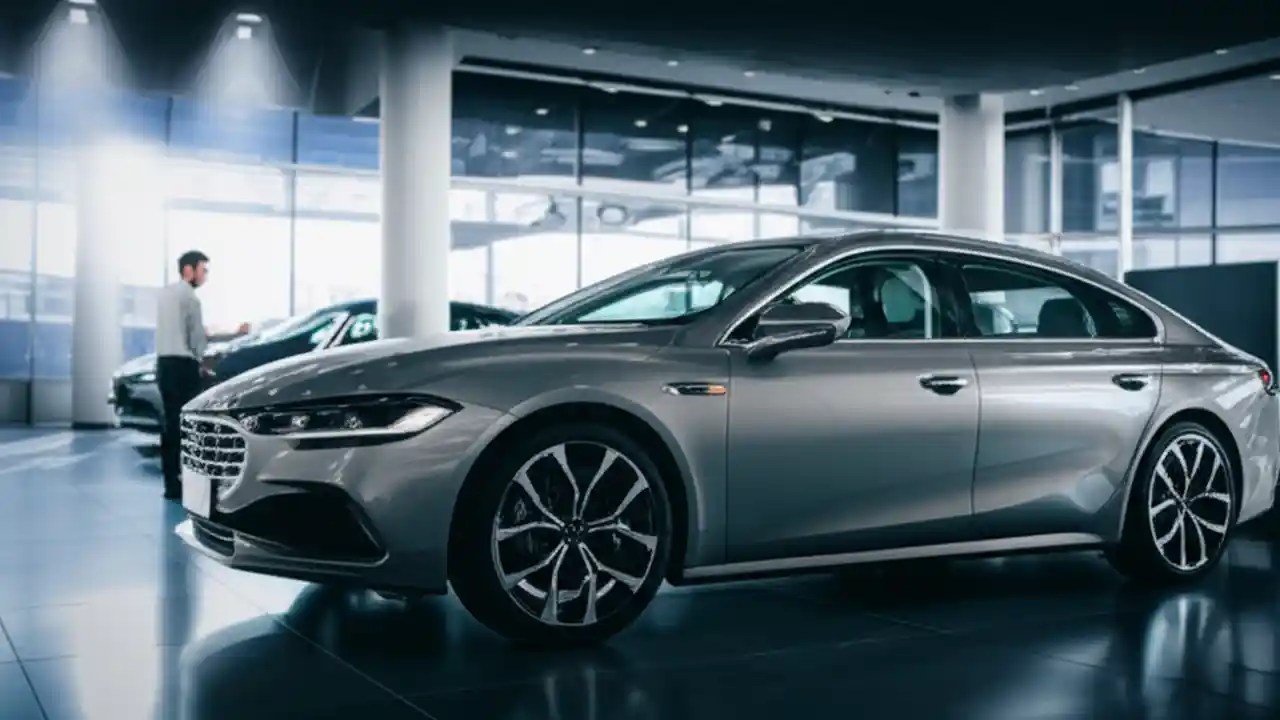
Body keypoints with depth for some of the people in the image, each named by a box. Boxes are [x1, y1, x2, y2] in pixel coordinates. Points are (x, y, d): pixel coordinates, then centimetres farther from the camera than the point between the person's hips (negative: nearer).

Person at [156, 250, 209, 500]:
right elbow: (197, 336, -9)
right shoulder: (189, 296, -11)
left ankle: (171, 483, 11)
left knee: (171, 422, 9)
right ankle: (184, 482, -8)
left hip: (164, 362, 9)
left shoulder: (166, 292, 15)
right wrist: (199, 357, 9)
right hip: (182, 364, -9)